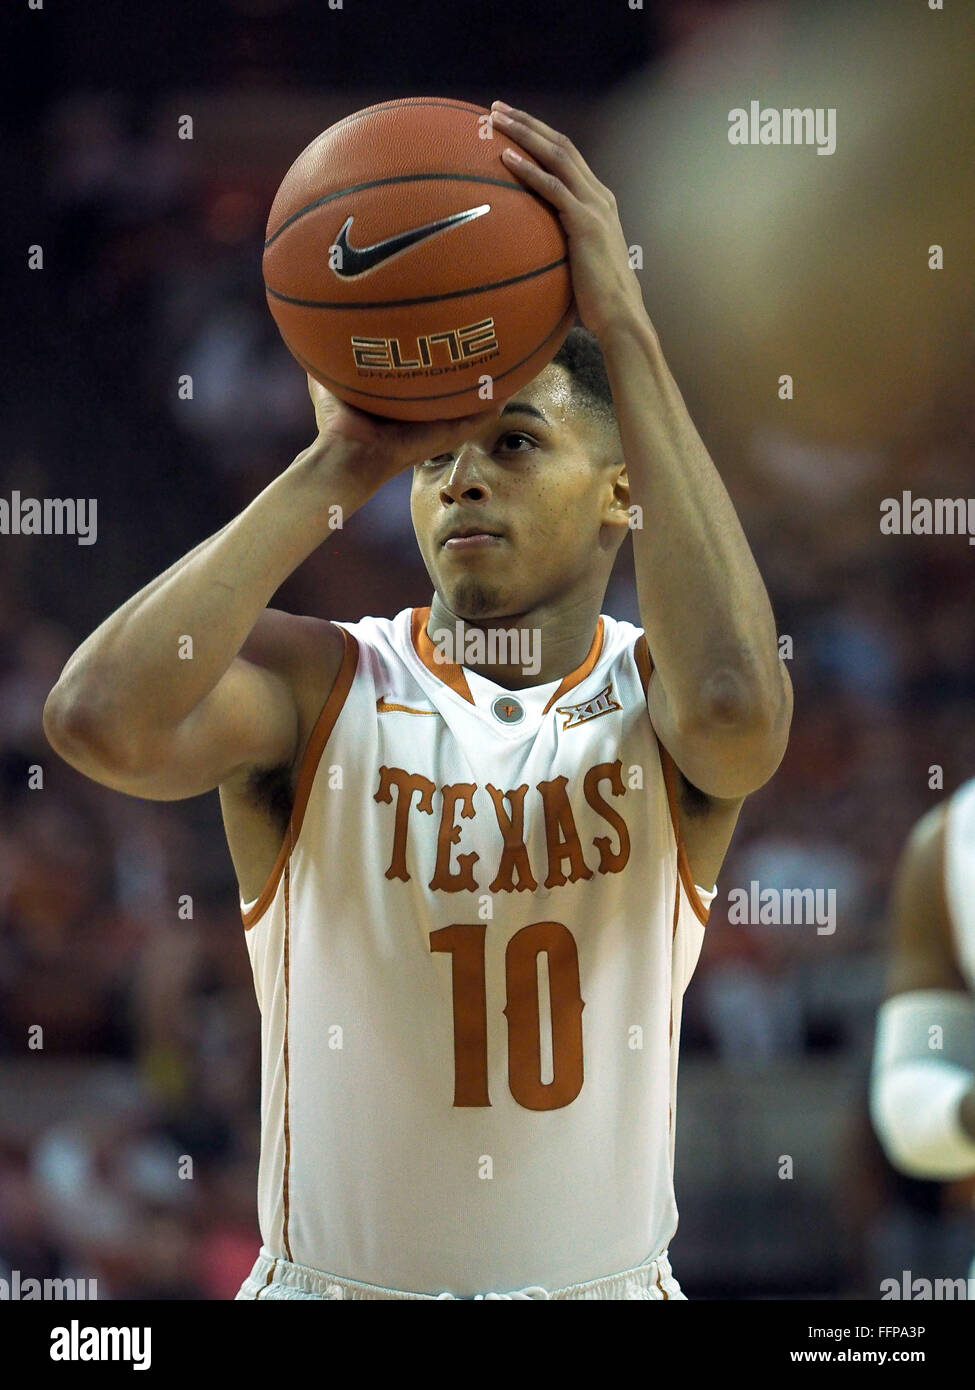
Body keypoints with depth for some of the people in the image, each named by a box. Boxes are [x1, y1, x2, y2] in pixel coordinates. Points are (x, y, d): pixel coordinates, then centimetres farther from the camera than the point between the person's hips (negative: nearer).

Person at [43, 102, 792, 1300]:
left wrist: (622, 327, -26)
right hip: (334, 1279, -1)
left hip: (604, 1282, 1)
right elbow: (100, 719, -24)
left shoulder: (655, 704, -3)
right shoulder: (320, 686, -4)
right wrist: (343, 465, -19)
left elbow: (733, 707, -28)